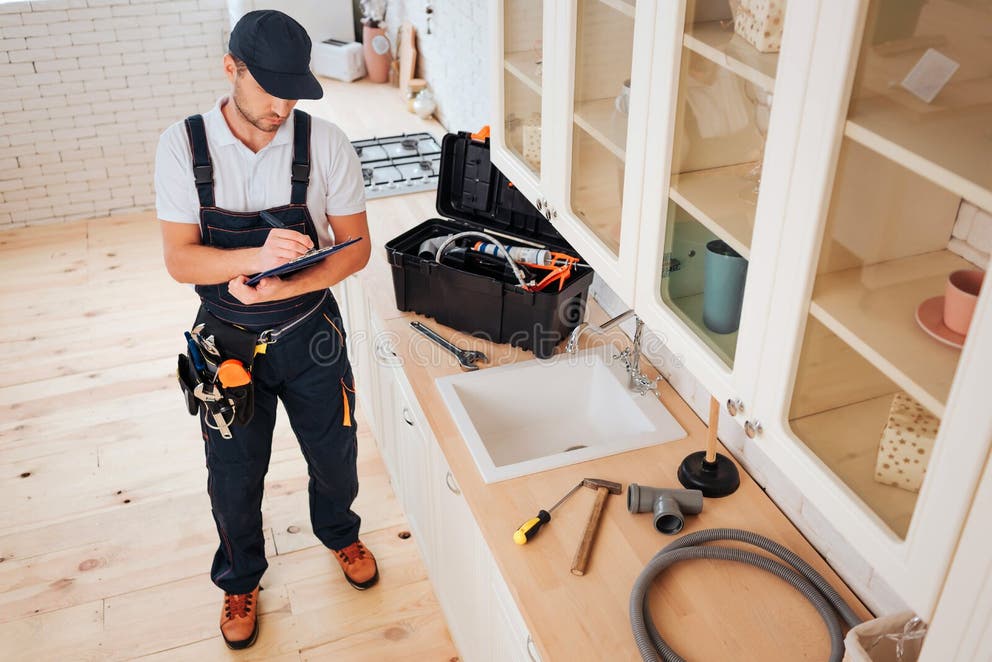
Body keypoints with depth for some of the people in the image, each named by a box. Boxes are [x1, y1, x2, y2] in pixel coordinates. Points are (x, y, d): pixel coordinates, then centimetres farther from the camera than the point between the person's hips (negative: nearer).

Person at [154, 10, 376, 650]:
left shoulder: (326, 143, -14)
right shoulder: (183, 146, -13)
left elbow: (356, 248, -10)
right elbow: (179, 259, -15)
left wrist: (284, 287, -26)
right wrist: (257, 256, -34)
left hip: (311, 334, 1)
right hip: (229, 340, 0)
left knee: (335, 454, 19)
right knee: (234, 477, 15)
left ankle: (340, 534, 53)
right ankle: (241, 579, 43)